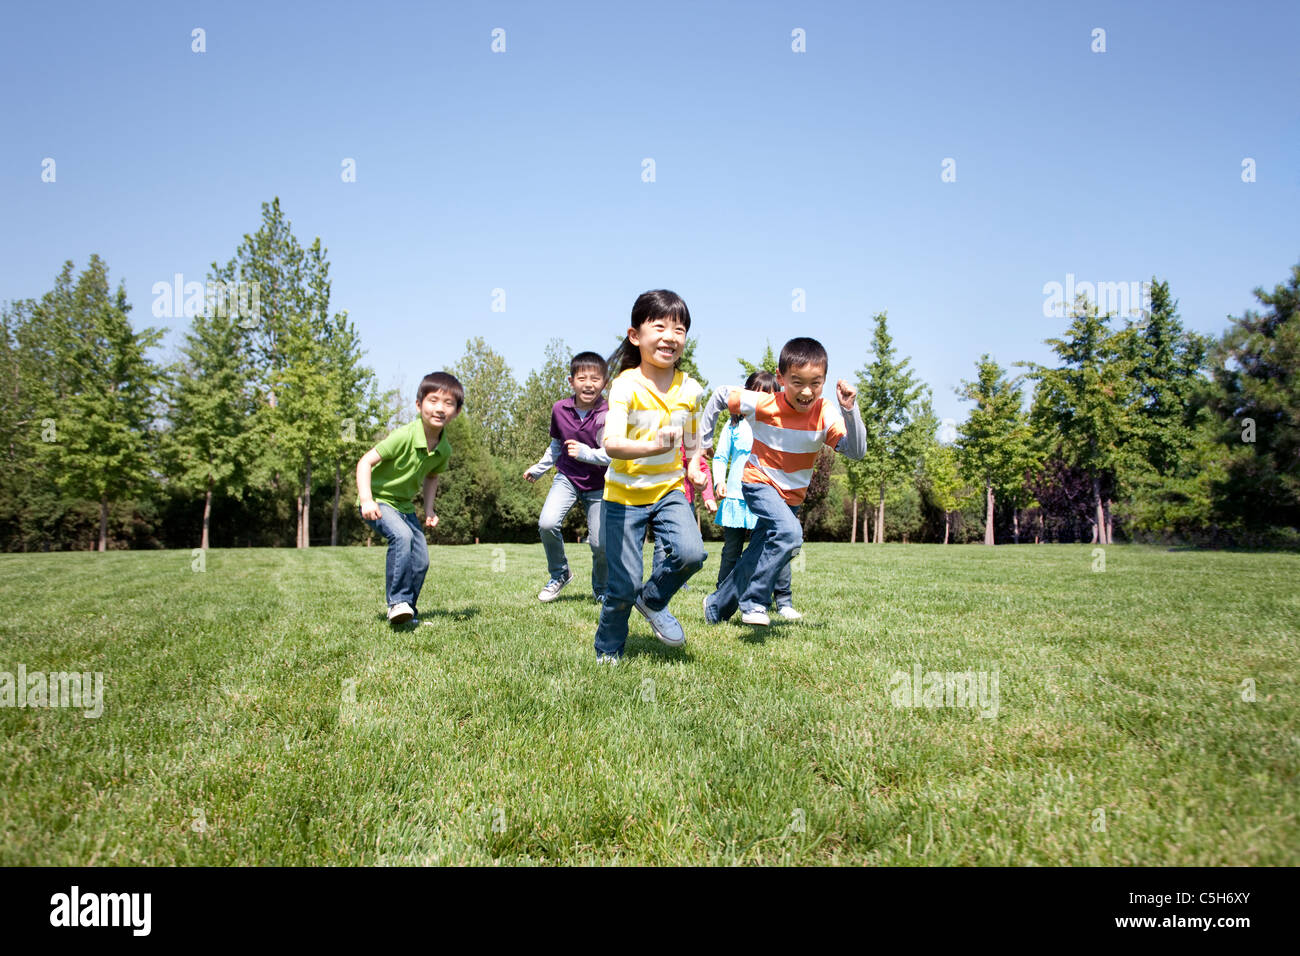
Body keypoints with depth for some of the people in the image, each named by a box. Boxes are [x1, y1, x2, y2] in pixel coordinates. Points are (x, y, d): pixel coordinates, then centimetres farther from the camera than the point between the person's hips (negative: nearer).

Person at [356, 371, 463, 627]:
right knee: (401, 536, -32)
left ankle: (408, 612, 20)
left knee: (421, 561, 2)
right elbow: (365, 462, -24)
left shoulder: (444, 450, -5)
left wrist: (429, 510, 7)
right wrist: (366, 500, -34)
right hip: (379, 500, -7)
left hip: (405, 505, 7)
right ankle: (397, 602, -24)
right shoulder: (403, 437, -26)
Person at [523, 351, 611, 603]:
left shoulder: (608, 415, -18)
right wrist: (538, 469, 22)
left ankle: (601, 589, 25)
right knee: (547, 524, -21)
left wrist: (584, 452, -39)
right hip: (567, 478, 3)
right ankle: (559, 574, 7)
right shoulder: (559, 409, -4)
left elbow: (611, 455, -24)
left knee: (601, 543, -7)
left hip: (597, 485, -2)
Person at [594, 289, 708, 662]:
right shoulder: (626, 386, -18)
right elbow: (611, 445, -33)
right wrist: (654, 446, -50)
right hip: (625, 495, -3)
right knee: (623, 585, -1)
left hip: (669, 490, 4)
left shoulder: (690, 389, -3)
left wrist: (694, 465, -5)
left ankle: (653, 600, 10)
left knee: (691, 552, -22)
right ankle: (608, 651, 26)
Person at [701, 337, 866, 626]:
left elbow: (857, 451, -26)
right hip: (760, 484, -4)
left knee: (758, 557, 12)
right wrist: (704, 438, 0)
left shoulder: (825, 414, -17)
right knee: (789, 533, -31)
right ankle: (753, 602, -18)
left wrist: (849, 410, -37)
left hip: (792, 495, 4)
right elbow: (720, 396, -6)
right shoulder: (763, 404, -21)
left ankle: (717, 606, 33)